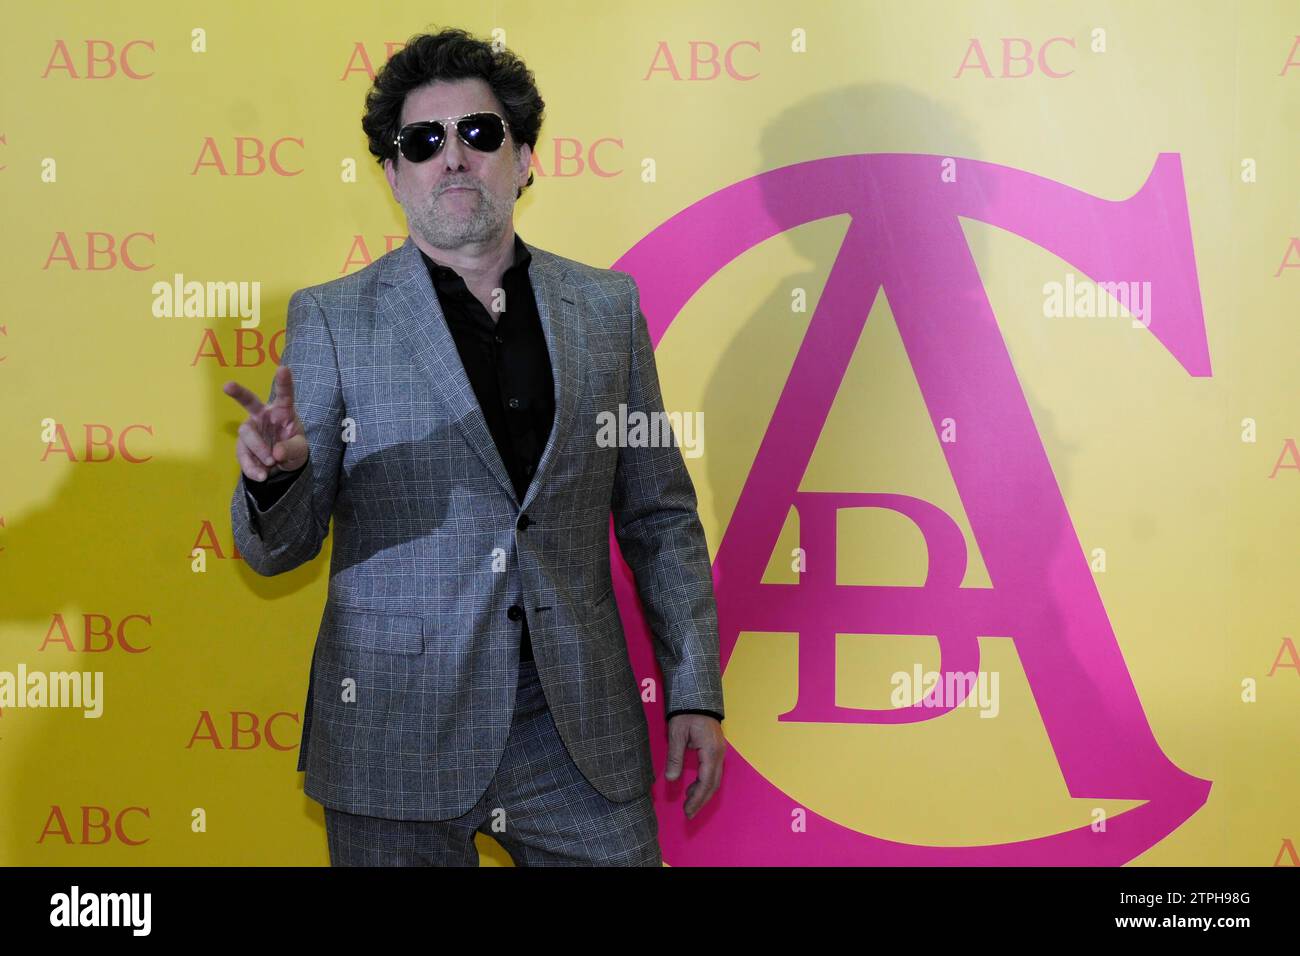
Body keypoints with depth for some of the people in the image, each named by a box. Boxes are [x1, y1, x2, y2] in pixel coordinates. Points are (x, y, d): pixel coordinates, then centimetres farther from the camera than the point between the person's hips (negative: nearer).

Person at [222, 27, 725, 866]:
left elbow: (660, 517, 11)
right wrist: (277, 473, -25)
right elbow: (279, 548, -3)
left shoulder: (605, 306, 7)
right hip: (400, 732, -2)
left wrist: (695, 691, 6)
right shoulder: (331, 319, 0)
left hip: (582, 733, 2)